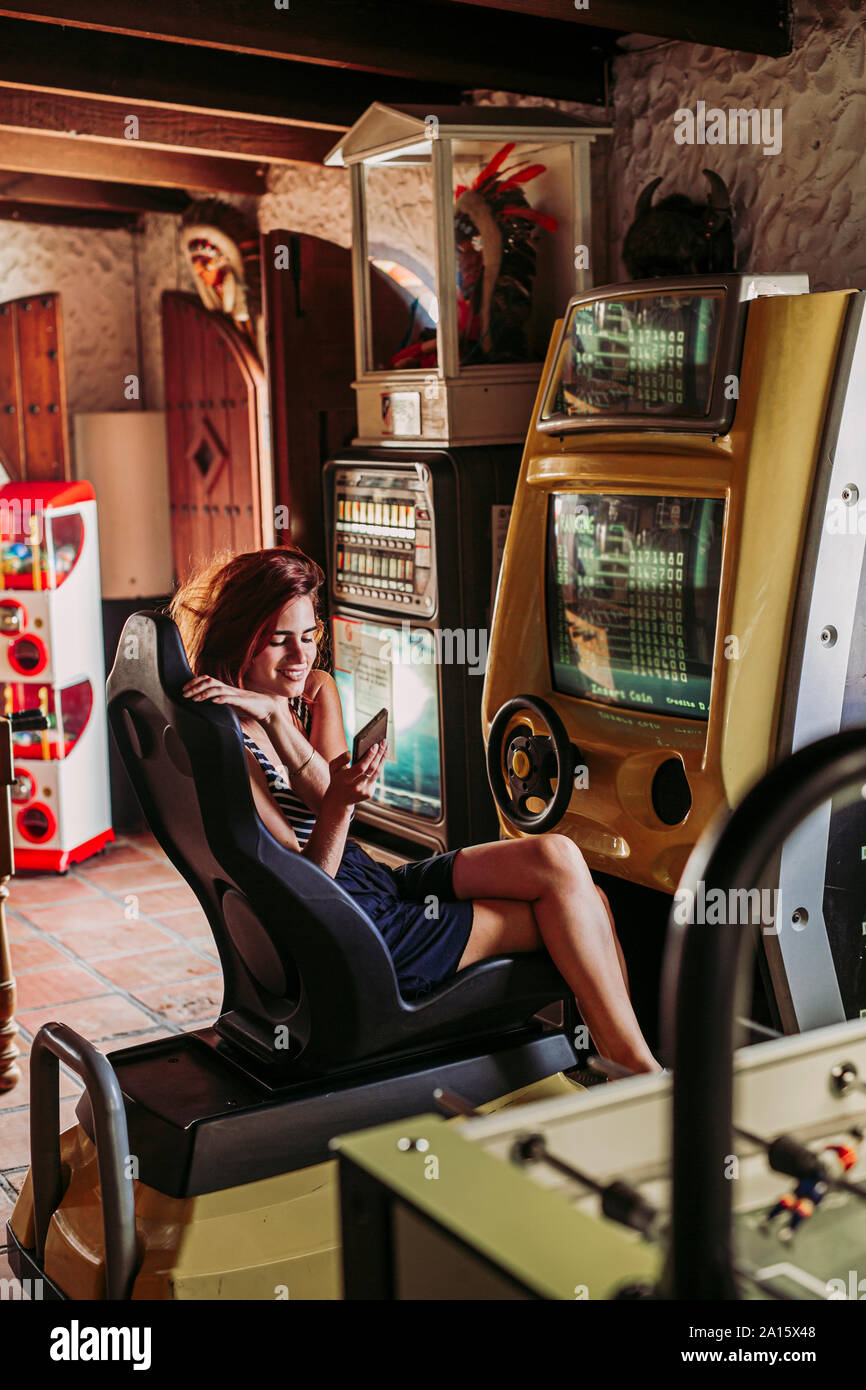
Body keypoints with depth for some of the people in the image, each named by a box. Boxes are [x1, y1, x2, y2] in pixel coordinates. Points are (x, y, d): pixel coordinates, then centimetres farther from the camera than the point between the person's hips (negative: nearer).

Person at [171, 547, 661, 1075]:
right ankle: (641, 1072, 4)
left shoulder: (317, 690, 7)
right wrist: (339, 803, -35)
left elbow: (331, 798, -11)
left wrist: (275, 714, -24)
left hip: (379, 884, 8)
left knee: (558, 859, -10)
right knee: (567, 909, -10)